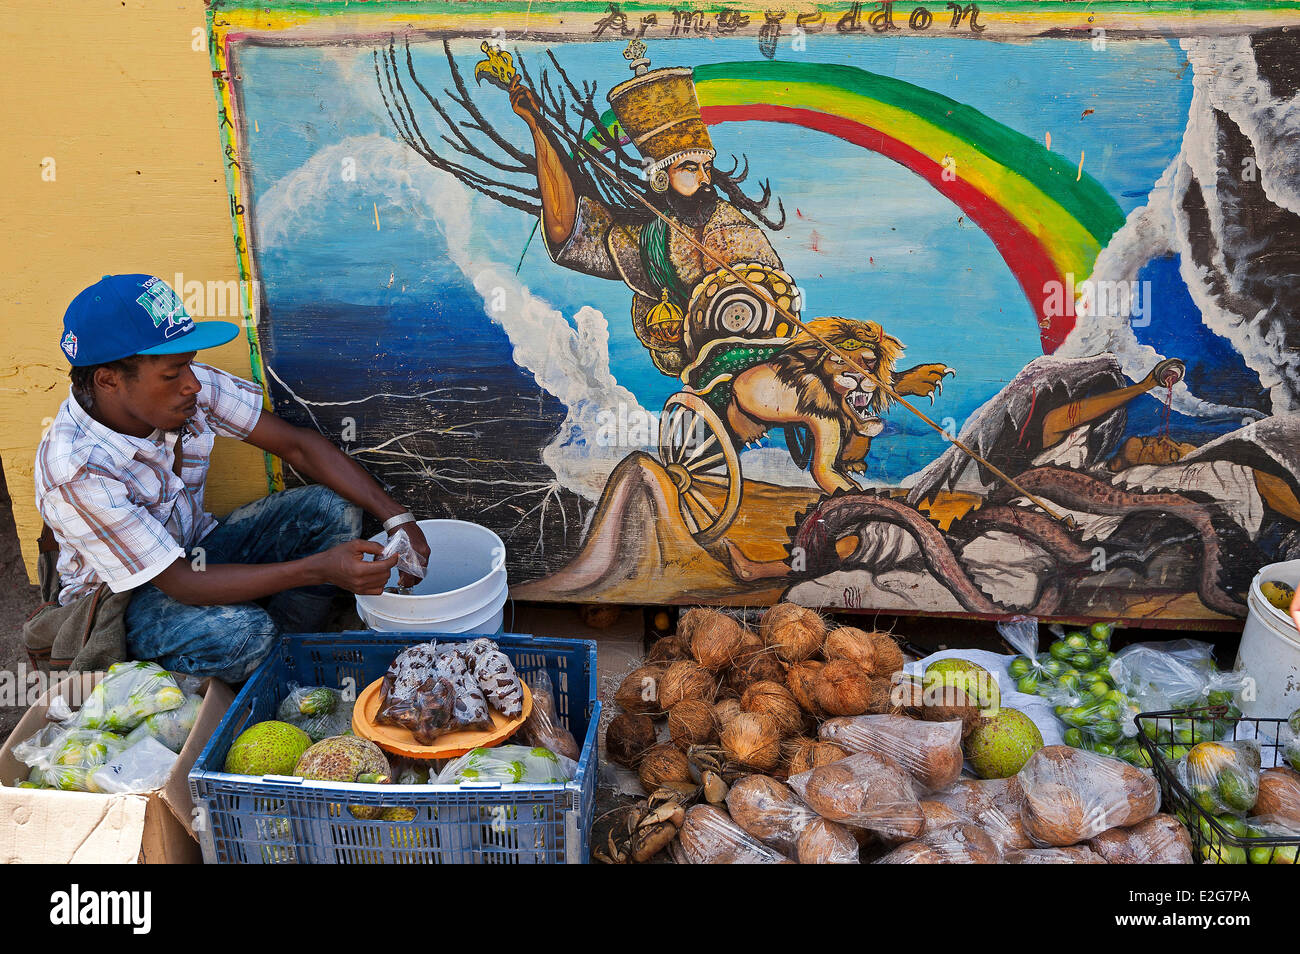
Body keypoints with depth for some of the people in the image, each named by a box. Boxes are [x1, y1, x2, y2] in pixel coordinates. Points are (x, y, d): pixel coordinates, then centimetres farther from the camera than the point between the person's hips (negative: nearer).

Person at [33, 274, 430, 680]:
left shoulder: (192, 386, -19)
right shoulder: (74, 471, -33)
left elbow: (296, 445, -13)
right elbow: (180, 583, -31)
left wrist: (396, 517, -23)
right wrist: (319, 569, -39)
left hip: (195, 551, 6)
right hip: (121, 598, -6)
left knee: (334, 507, -13)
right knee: (241, 632, -36)